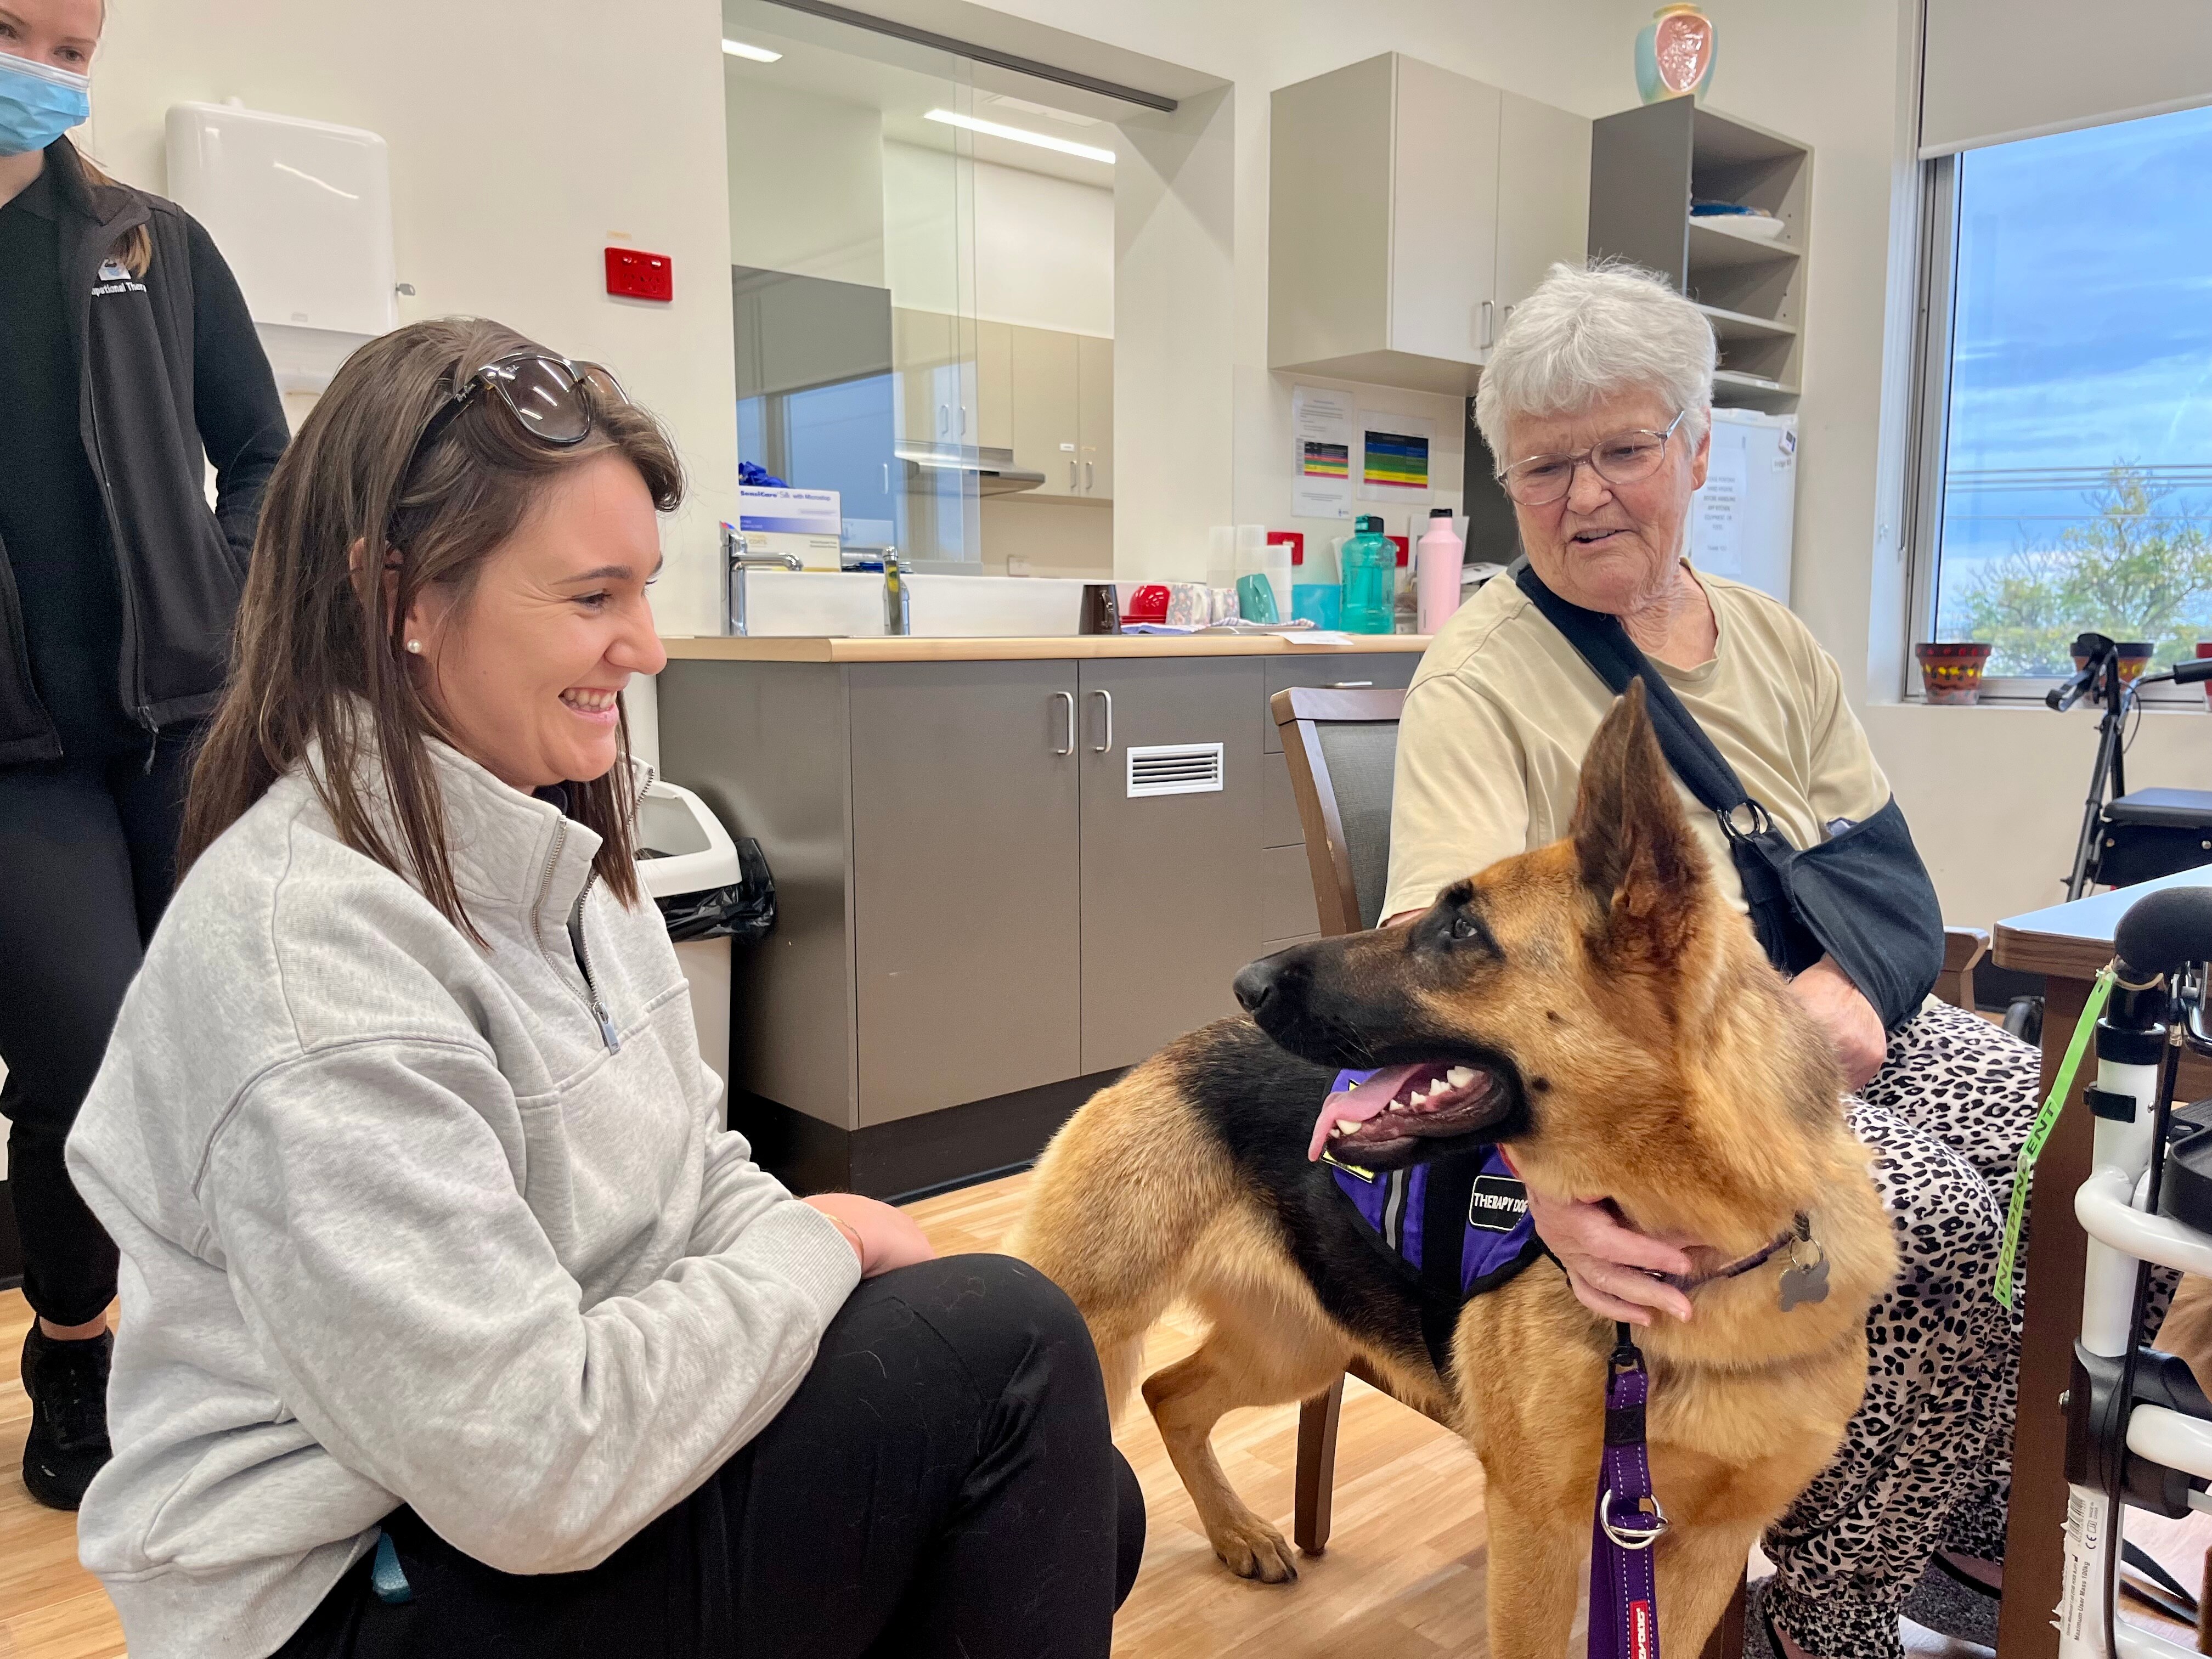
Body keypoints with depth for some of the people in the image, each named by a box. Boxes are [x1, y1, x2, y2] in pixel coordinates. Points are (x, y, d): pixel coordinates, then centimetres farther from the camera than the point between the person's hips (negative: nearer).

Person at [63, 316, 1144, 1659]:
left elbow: (695, 1174, 10)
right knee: (1011, 1349, -18)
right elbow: (534, 1472, -29)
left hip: (586, 1484, 8)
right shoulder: (300, 945, -27)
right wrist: (815, 1248, -16)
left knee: (1090, 1512, 2)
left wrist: (806, 1241, -8)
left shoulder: (547, 852, 2)